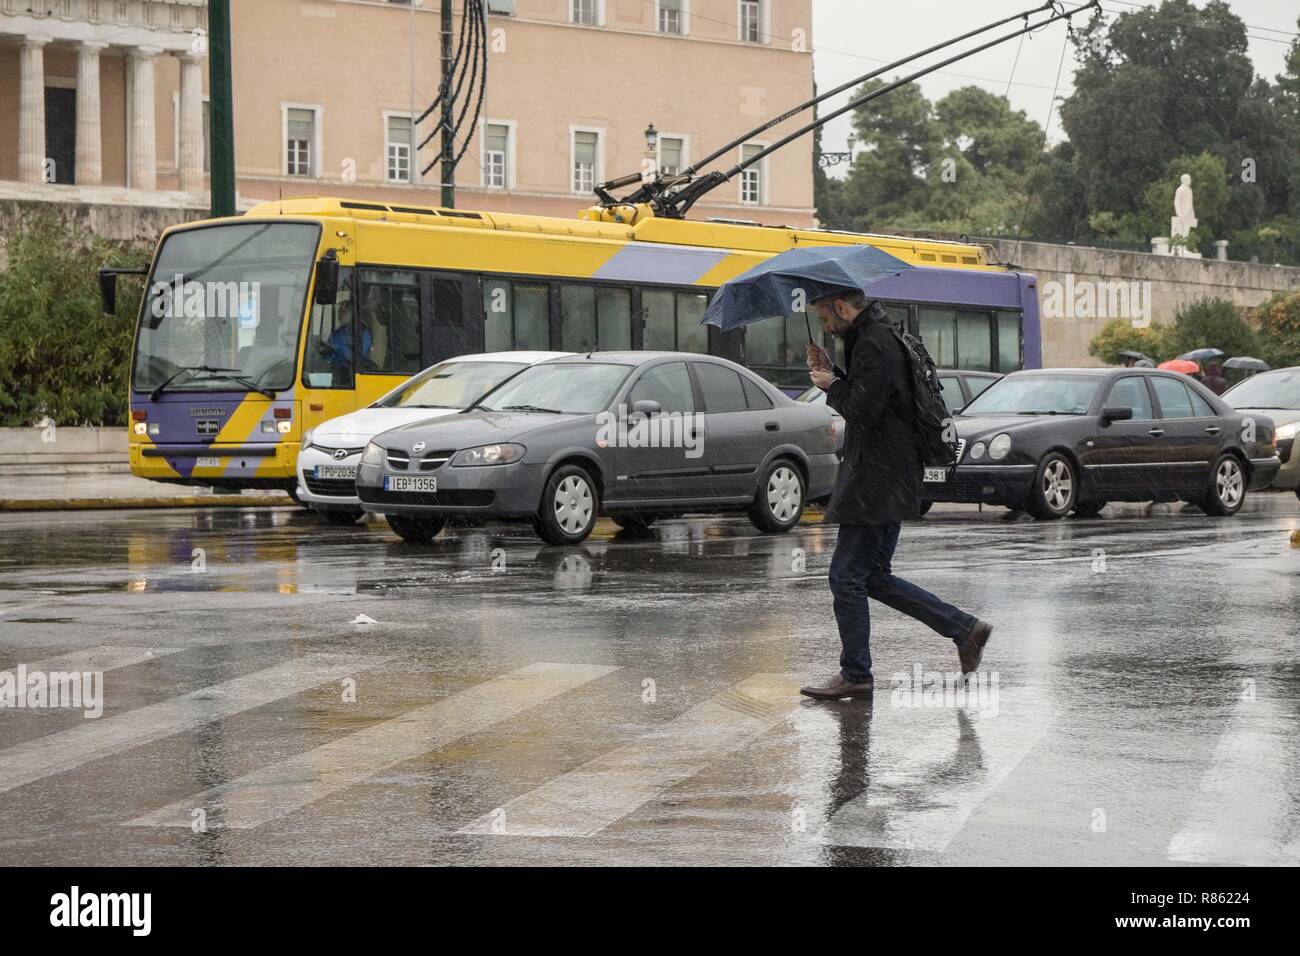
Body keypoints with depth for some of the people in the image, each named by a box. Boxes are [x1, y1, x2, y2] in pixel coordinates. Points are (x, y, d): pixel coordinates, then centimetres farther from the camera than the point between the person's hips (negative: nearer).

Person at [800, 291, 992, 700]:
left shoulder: (874, 346, -16)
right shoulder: (878, 338, 17)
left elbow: (863, 412, -22)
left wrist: (832, 386, -6)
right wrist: (833, 373, 9)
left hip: (876, 483, -11)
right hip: (883, 481, 11)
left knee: (846, 577, -4)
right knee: (875, 577, 15)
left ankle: (855, 675, 4)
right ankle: (965, 628, 17)